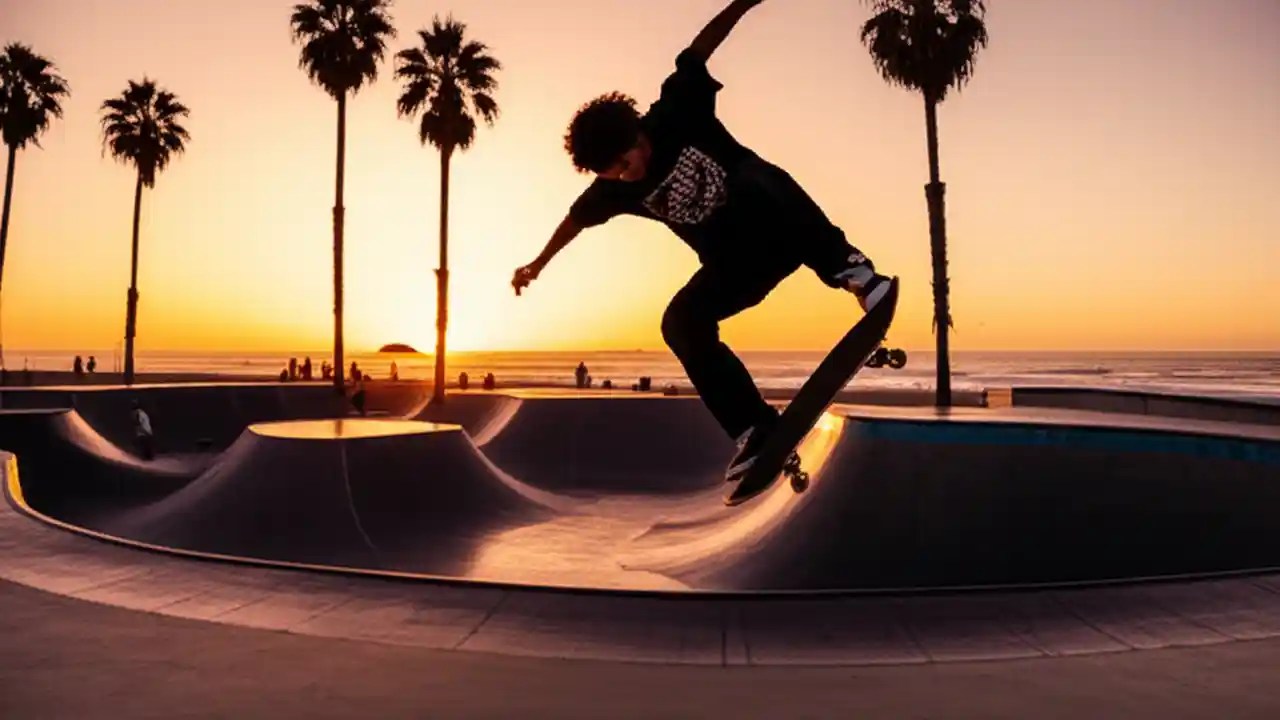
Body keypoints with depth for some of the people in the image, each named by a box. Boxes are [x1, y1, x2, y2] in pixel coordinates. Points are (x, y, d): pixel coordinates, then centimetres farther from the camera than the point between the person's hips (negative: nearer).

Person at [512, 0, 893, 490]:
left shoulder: (676, 114, -15)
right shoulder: (614, 190, -6)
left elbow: (697, 51, -10)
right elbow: (576, 220, 11)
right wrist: (539, 264, 23)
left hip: (785, 228, -4)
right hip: (734, 264, 5)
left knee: (754, 180, -38)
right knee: (680, 323, -15)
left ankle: (847, 267, -36)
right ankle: (755, 428, -13)